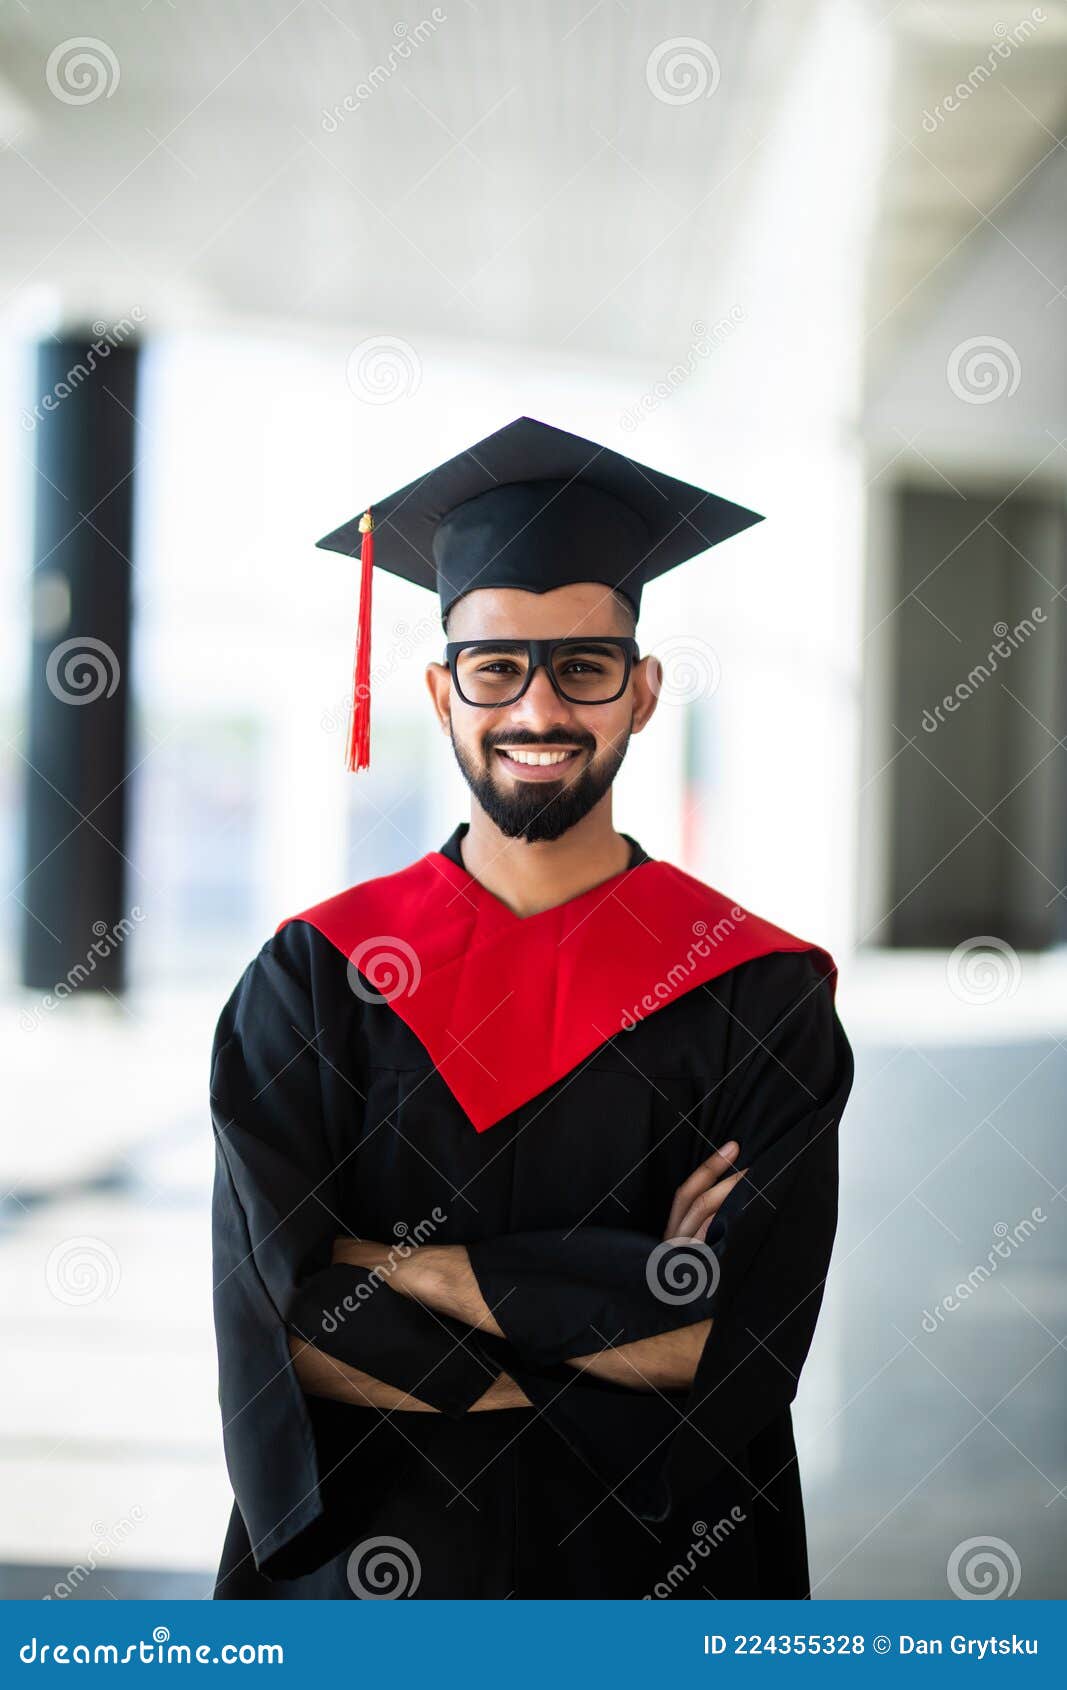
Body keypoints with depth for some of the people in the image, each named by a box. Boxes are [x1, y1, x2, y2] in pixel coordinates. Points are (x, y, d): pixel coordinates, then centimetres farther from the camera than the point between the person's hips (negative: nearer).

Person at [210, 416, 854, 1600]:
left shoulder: (754, 990, -8)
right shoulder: (311, 977, -5)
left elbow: (738, 1350, -17)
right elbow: (275, 1320, -15)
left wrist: (401, 1264, -19)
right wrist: (624, 1307, -18)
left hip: (654, 1566, 0)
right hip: (356, 1562, 0)